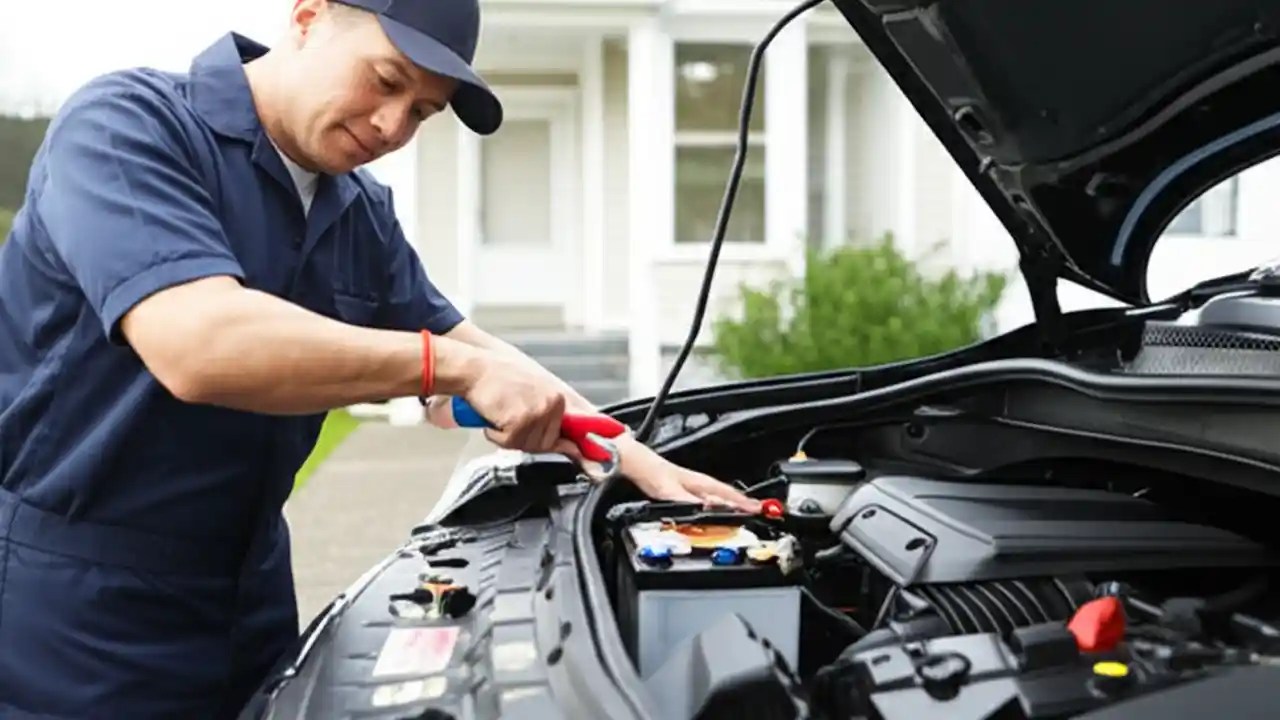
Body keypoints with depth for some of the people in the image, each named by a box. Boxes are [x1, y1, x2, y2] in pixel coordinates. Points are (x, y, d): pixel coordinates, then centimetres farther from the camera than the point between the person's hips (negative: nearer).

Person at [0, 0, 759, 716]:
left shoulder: (363, 213, 4)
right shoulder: (128, 125, -18)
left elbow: (481, 355, 10)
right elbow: (197, 346, -33)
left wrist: (641, 462, -1)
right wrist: (460, 367, -28)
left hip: (247, 583, 7)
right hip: (70, 593, -6)